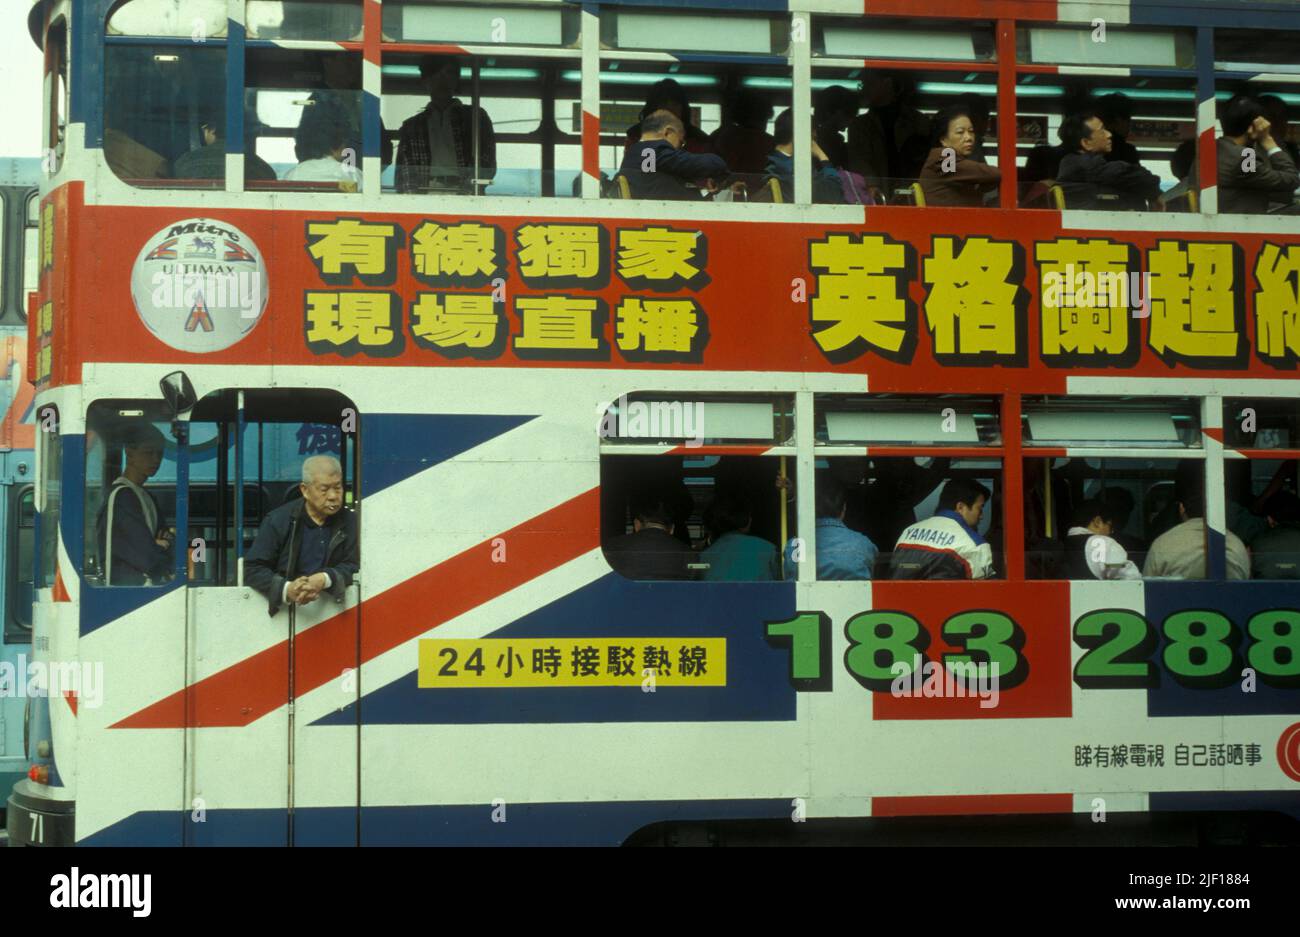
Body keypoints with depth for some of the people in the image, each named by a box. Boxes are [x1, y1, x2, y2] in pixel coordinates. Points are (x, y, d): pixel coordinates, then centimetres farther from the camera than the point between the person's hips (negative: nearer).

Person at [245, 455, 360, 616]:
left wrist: (325, 579, -18)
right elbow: (252, 569, -1)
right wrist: (286, 589, -20)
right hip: (284, 611, 1)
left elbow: (353, 567, 4)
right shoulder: (278, 520, 3)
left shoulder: (350, 522, 7)